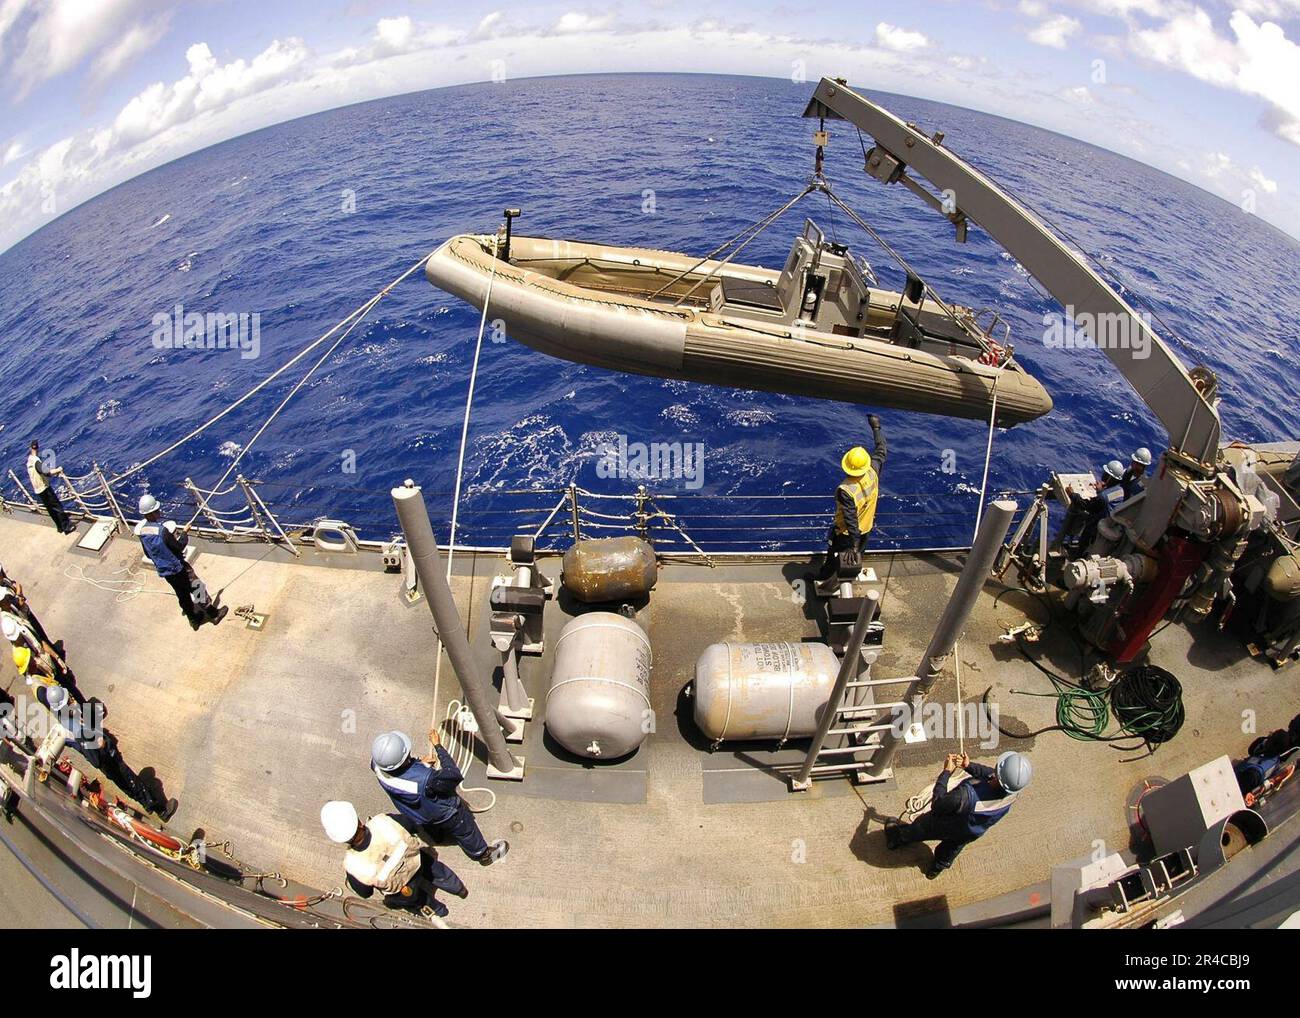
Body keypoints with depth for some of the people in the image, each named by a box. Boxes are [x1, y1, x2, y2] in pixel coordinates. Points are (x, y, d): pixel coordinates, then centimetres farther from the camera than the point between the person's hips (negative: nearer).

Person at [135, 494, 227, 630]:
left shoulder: (141, 531, -3)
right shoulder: (162, 530, -28)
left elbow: (148, 554, 8)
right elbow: (179, 546, -18)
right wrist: (184, 535, 0)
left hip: (163, 570, 7)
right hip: (177, 568, -7)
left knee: (182, 595, 21)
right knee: (198, 588, 10)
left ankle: (194, 619, 35)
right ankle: (213, 614, 21)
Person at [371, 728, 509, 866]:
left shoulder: (377, 766, -31)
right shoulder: (424, 779, -49)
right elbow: (455, 775, -34)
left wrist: (420, 763, -16)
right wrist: (438, 745, -30)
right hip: (443, 813, -5)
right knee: (465, 831, 25)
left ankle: (437, 835, 70)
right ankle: (484, 854, 49)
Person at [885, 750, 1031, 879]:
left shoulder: (968, 795, -50)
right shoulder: (1014, 791, -34)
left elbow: (937, 803, -31)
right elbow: (990, 773, -11)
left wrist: (946, 771, -25)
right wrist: (969, 765, -22)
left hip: (945, 828, -5)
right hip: (973, 834, 5)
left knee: (920, 828, 27)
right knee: (954, 845, 37)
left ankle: (895, 838, 56)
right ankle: (938, 867, 65)